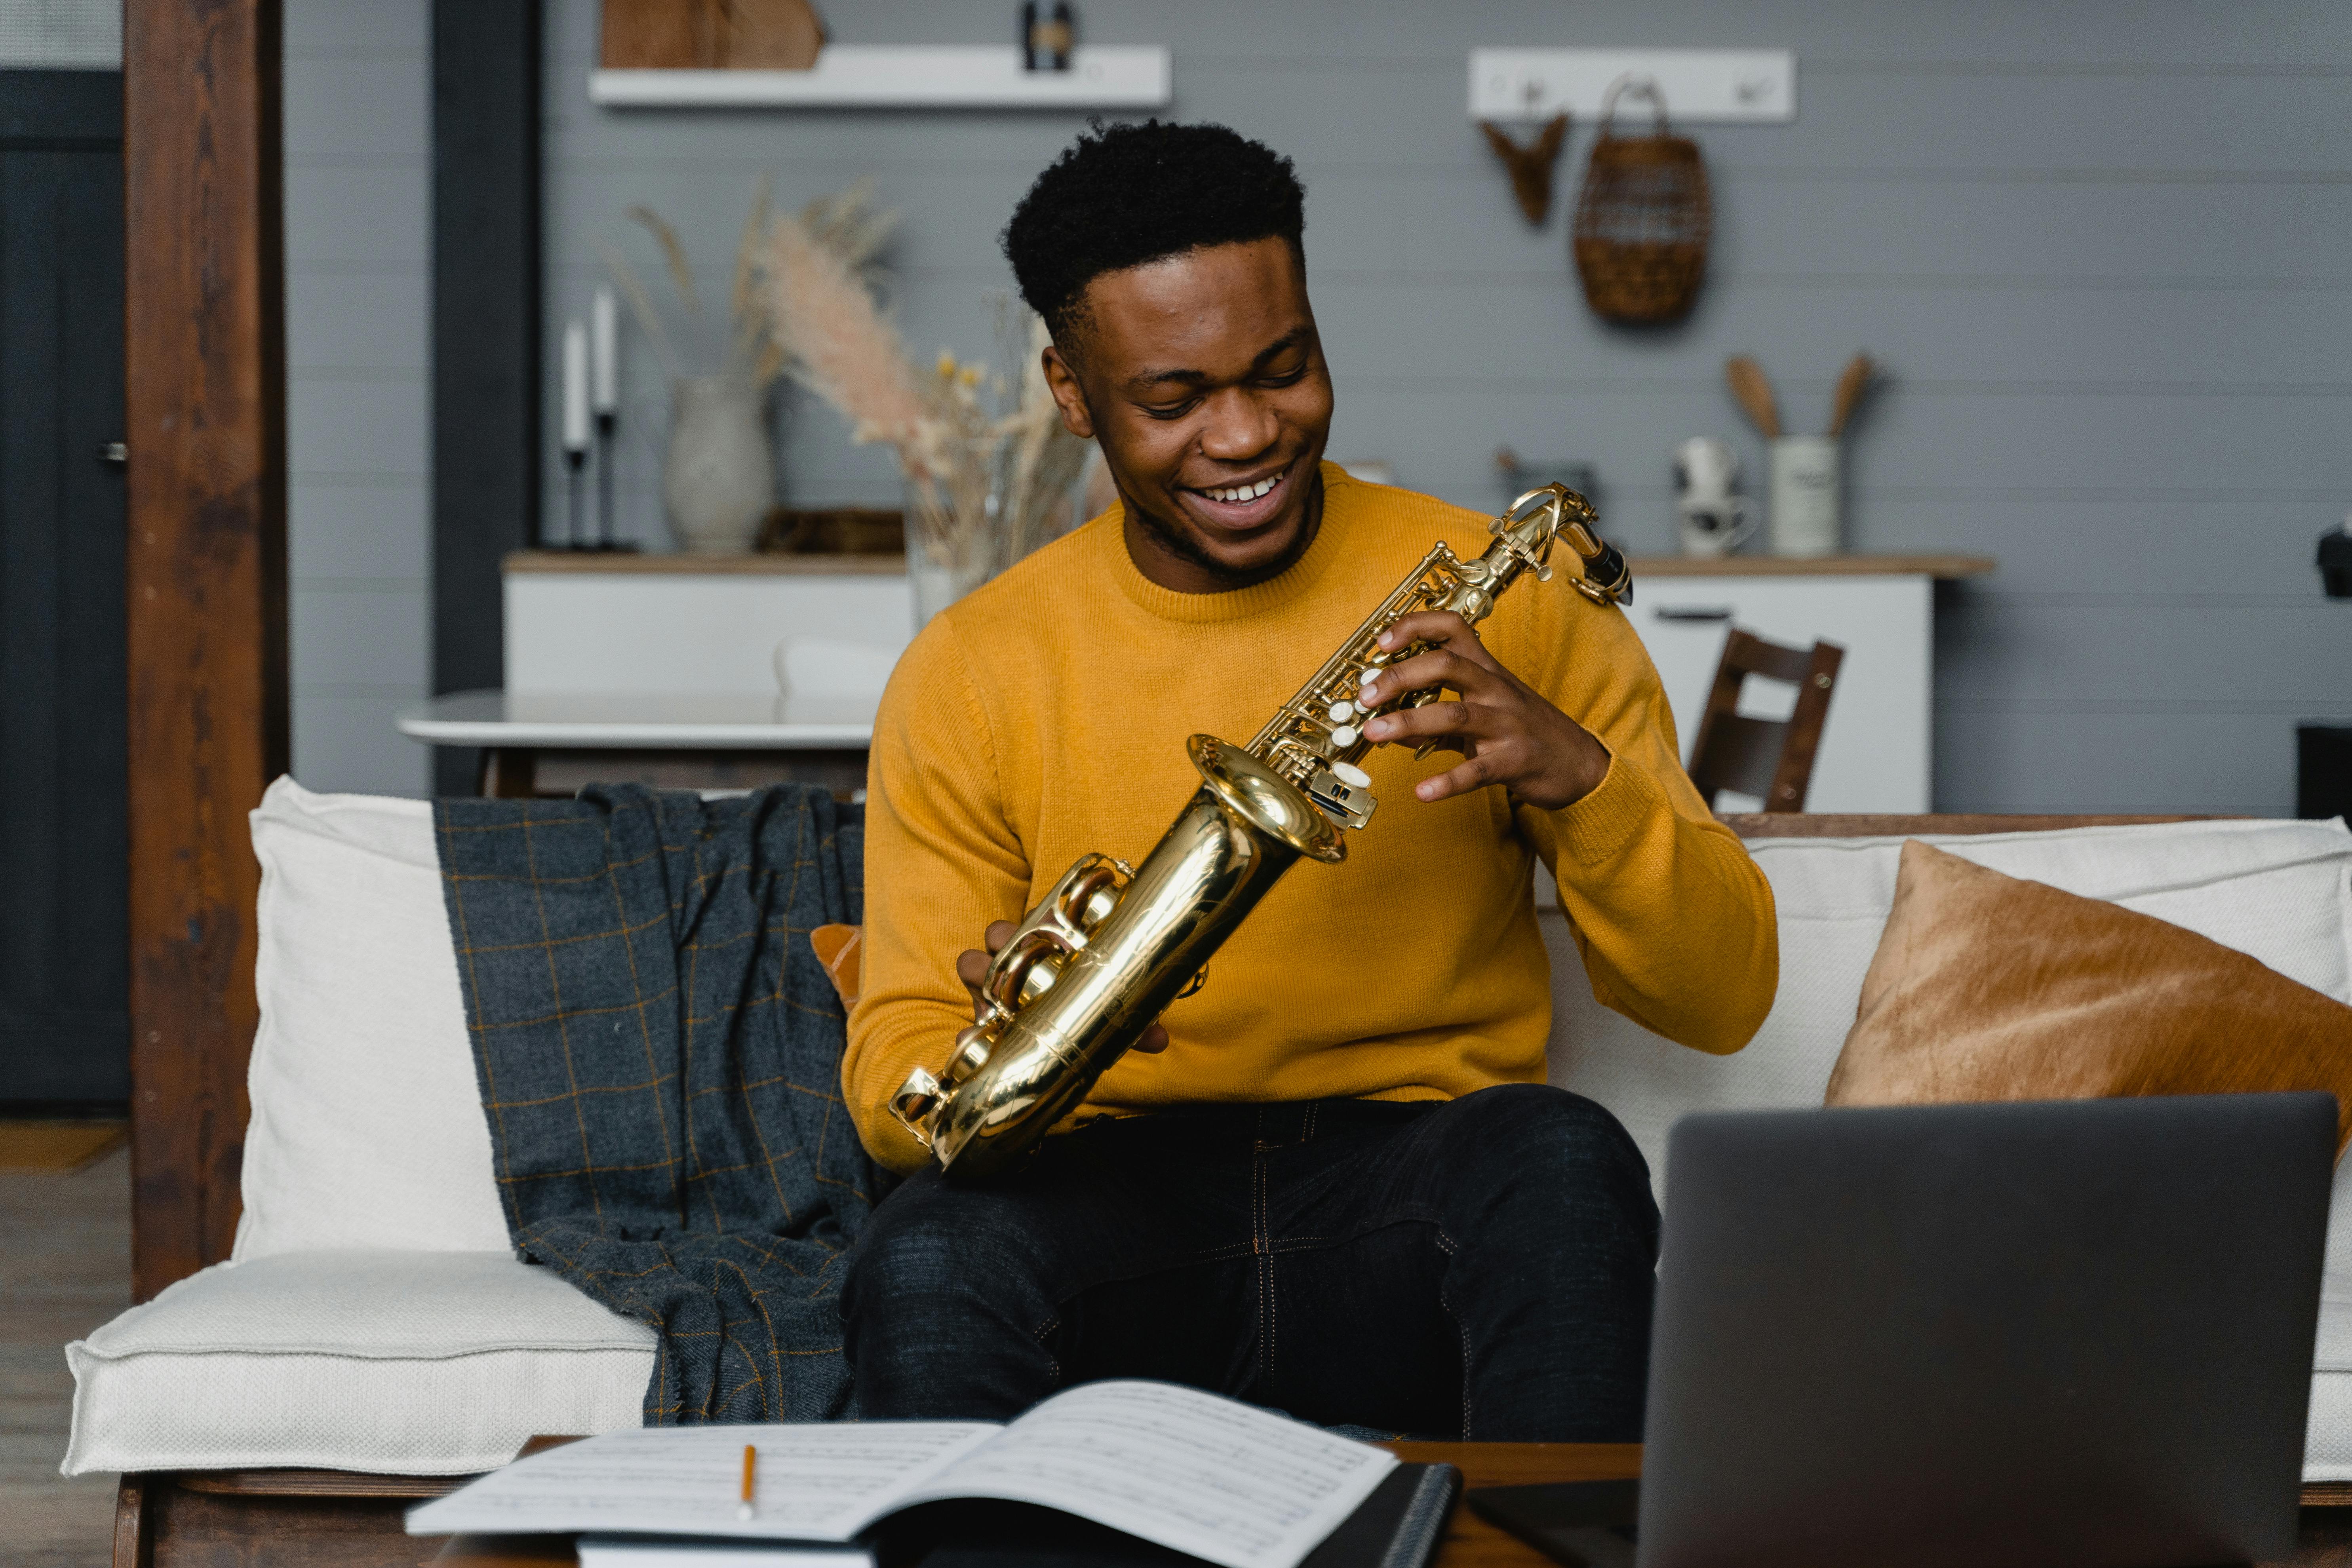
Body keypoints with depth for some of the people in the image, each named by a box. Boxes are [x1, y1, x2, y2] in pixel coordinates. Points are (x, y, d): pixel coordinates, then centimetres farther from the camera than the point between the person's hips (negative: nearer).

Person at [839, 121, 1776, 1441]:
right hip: (1113, 1200, 0)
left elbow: (1723, 1002, 1)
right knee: (925, 1265, -34)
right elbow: (896, 1077, 4)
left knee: (1560, 1159, -34)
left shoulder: (1507, 601, 3)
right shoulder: (969, 676, 5)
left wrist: (1571, 773, -18)